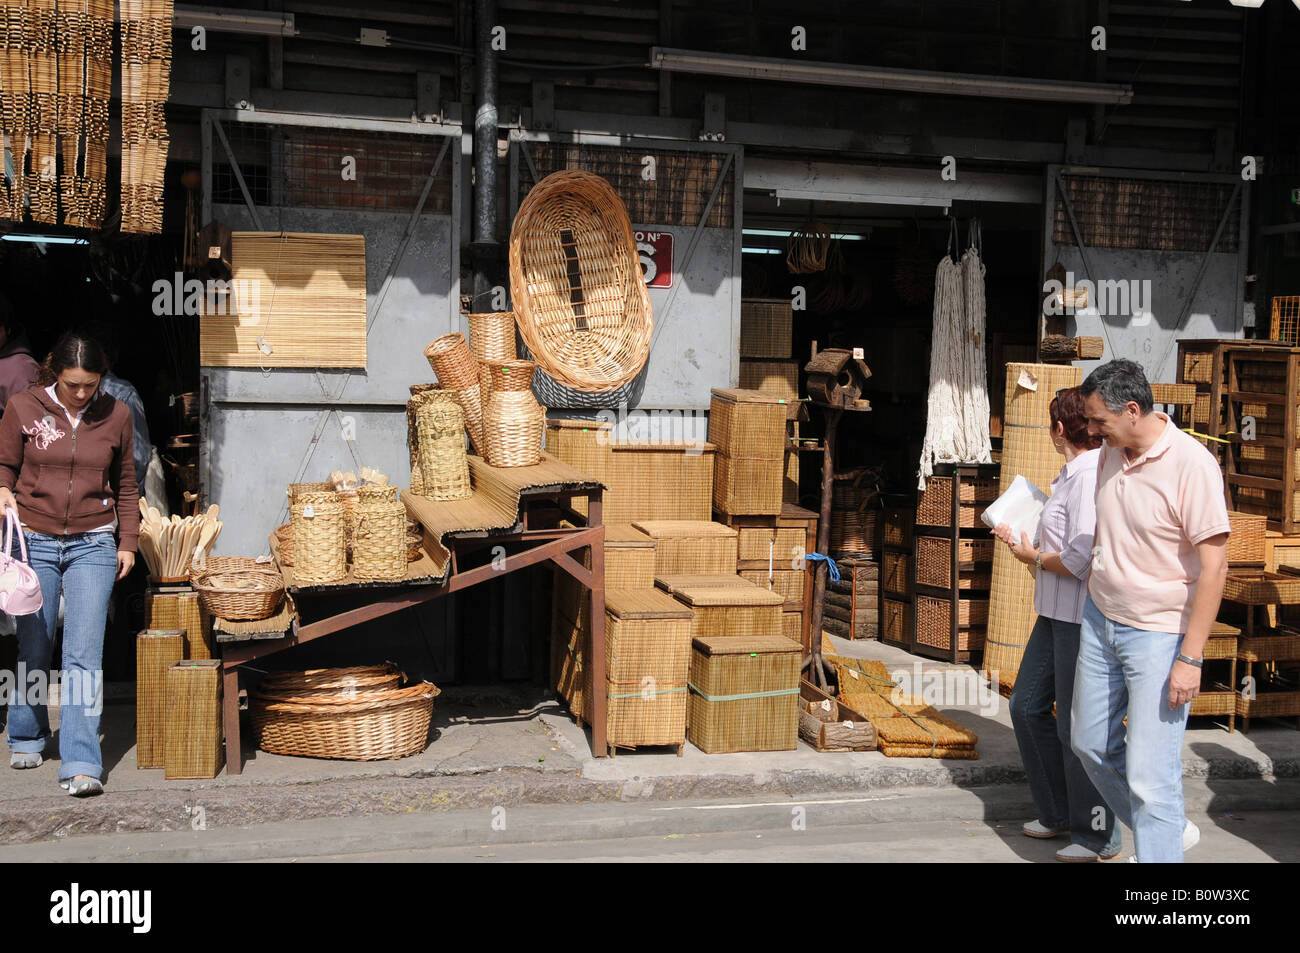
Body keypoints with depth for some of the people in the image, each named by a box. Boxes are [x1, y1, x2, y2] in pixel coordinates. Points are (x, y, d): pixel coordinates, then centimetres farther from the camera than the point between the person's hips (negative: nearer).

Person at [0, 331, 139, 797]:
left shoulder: (115, 415, 4)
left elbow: (125, 485, 13)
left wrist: (127, 542, 11)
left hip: (93, 545, 0)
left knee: (84, 654, -8)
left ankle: (81, 764, -9)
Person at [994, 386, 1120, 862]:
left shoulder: (1091, 478, -20)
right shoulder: (1071, 475, 10)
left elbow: (1080, 558, -25)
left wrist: (1034, 558, -10)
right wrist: (1022, 542, 21)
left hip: (1086, 617, -10)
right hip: (1057, 613, 10)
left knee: (1078, 725, 1)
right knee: (1027, 705, 17)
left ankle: (1098, 836, 17)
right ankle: (1060, 814, 30)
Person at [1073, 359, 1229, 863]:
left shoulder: (1191, 464, -20)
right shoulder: (1111, 454, 3)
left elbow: (1214, 566, -20)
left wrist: (1190, 658, -21)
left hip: (1159, 634, -8)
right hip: (1100, 620, 8)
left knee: (1150, 776, -7)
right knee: (1091, 743, 18)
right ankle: (1171, 832, 38)